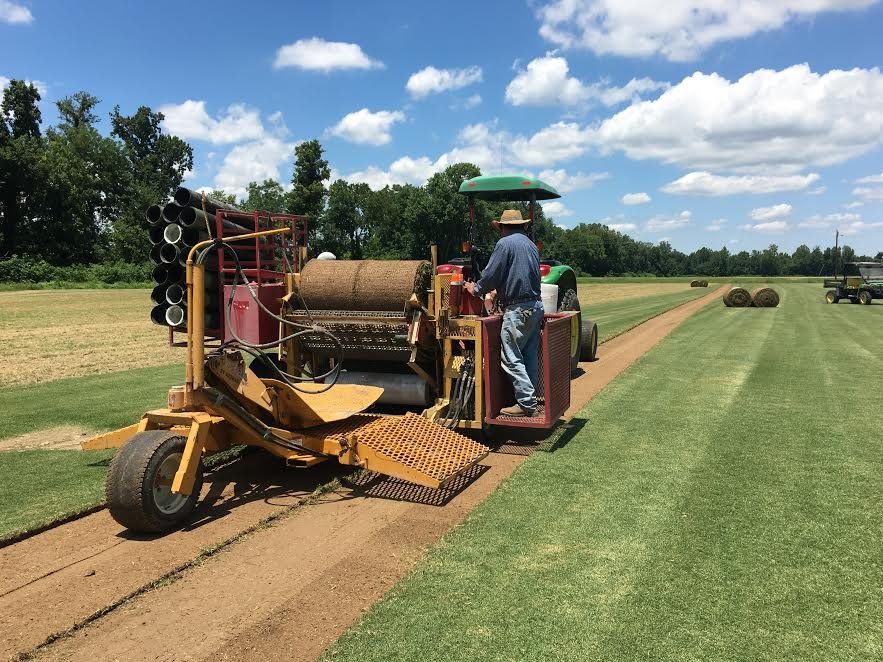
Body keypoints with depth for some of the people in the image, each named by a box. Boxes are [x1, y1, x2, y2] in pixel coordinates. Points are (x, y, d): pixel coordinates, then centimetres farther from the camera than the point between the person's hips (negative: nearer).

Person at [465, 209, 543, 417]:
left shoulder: (505, 243, -8)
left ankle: (526, 403, -7)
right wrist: (500, 291, 29)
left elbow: (491, 275, -10)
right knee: (529, 356, 12)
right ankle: (530, 397, 17)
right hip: (535, 306, 9)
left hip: (517, 309, -9)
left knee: (512, 358, -5)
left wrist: (475, 289, 9)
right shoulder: (531, 244, 17)